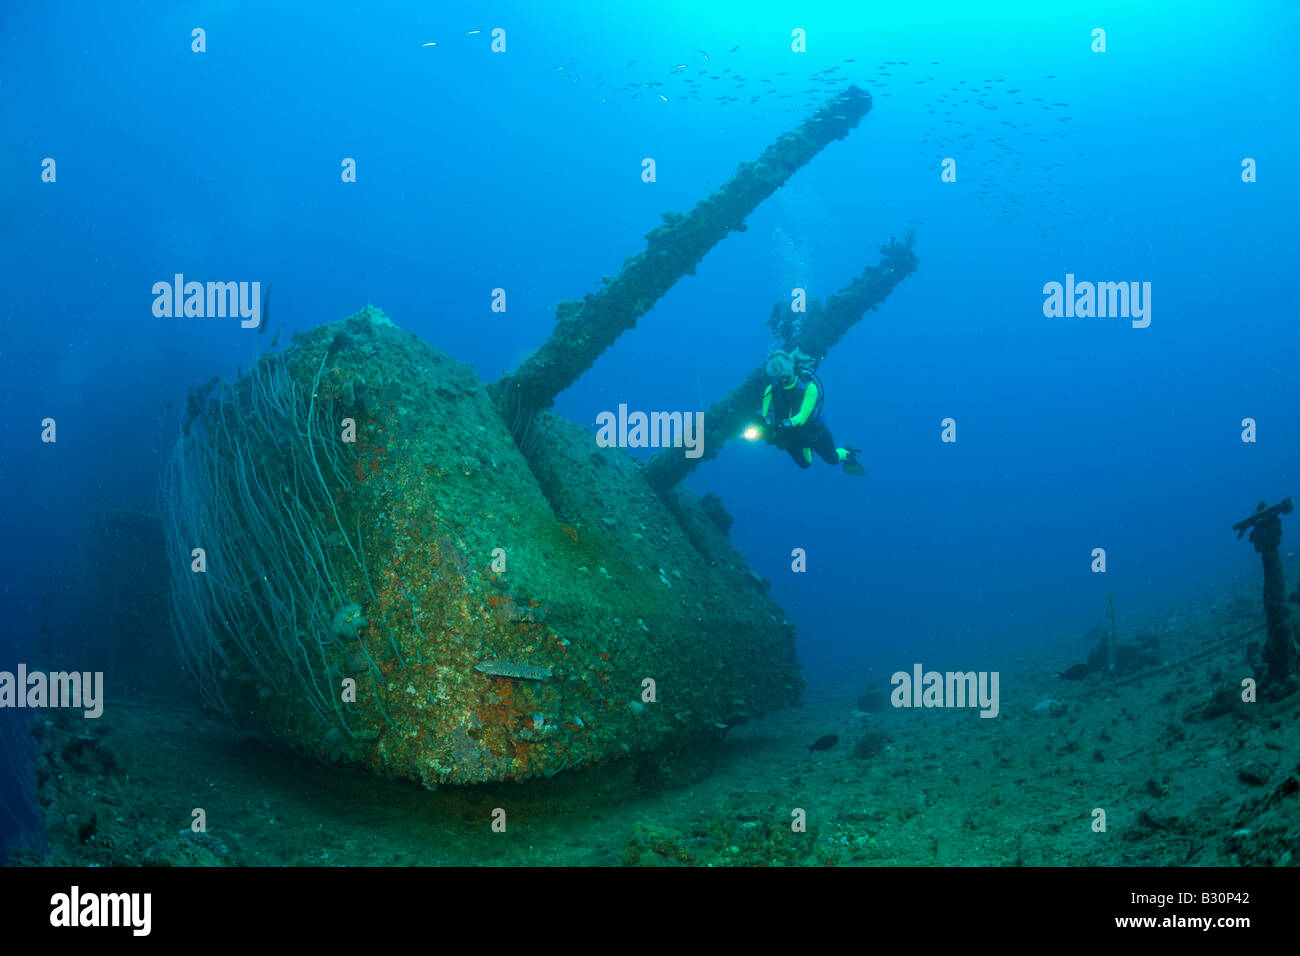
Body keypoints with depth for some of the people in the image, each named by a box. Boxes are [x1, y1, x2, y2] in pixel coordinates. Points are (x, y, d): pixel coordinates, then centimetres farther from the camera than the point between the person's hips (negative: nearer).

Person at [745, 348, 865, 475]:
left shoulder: (809, 387, -29)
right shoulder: (771, 389, -20)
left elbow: (802, 416, -38)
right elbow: (766, 417, -21)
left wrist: (788, 423, -58)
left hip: (813, 431, -3)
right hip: (791, 436, 3)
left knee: (832, 459, 18)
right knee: (804, 464, 26)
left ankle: (847, 454, 53)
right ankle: (807, 449, 60)